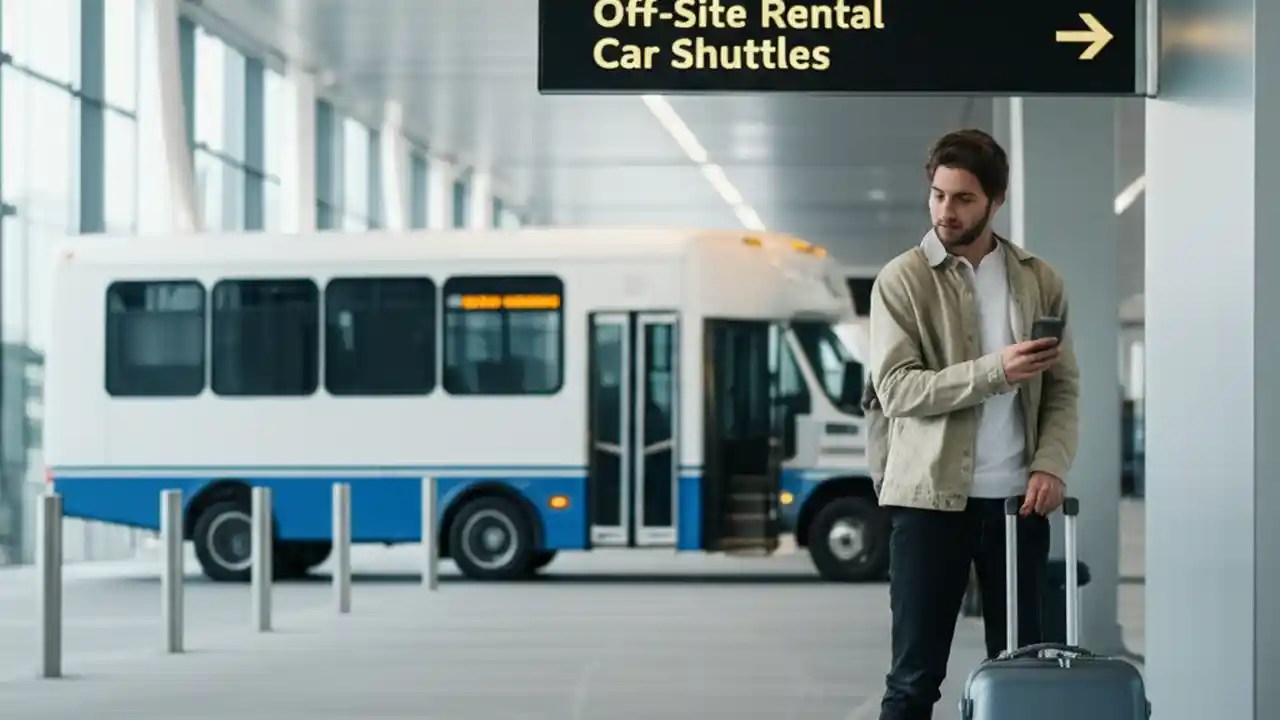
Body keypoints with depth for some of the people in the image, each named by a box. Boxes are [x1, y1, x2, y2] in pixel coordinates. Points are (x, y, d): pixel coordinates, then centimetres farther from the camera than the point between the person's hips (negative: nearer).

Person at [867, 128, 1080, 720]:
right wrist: (994, 371, -21)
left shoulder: (1040, 280, 8)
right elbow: (895, 389, -11)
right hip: (930, 497, -3)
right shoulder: (901, 280, -2)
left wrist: (1051, 465, -8)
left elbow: (1063, 387, 9)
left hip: (1017, 497, 3)